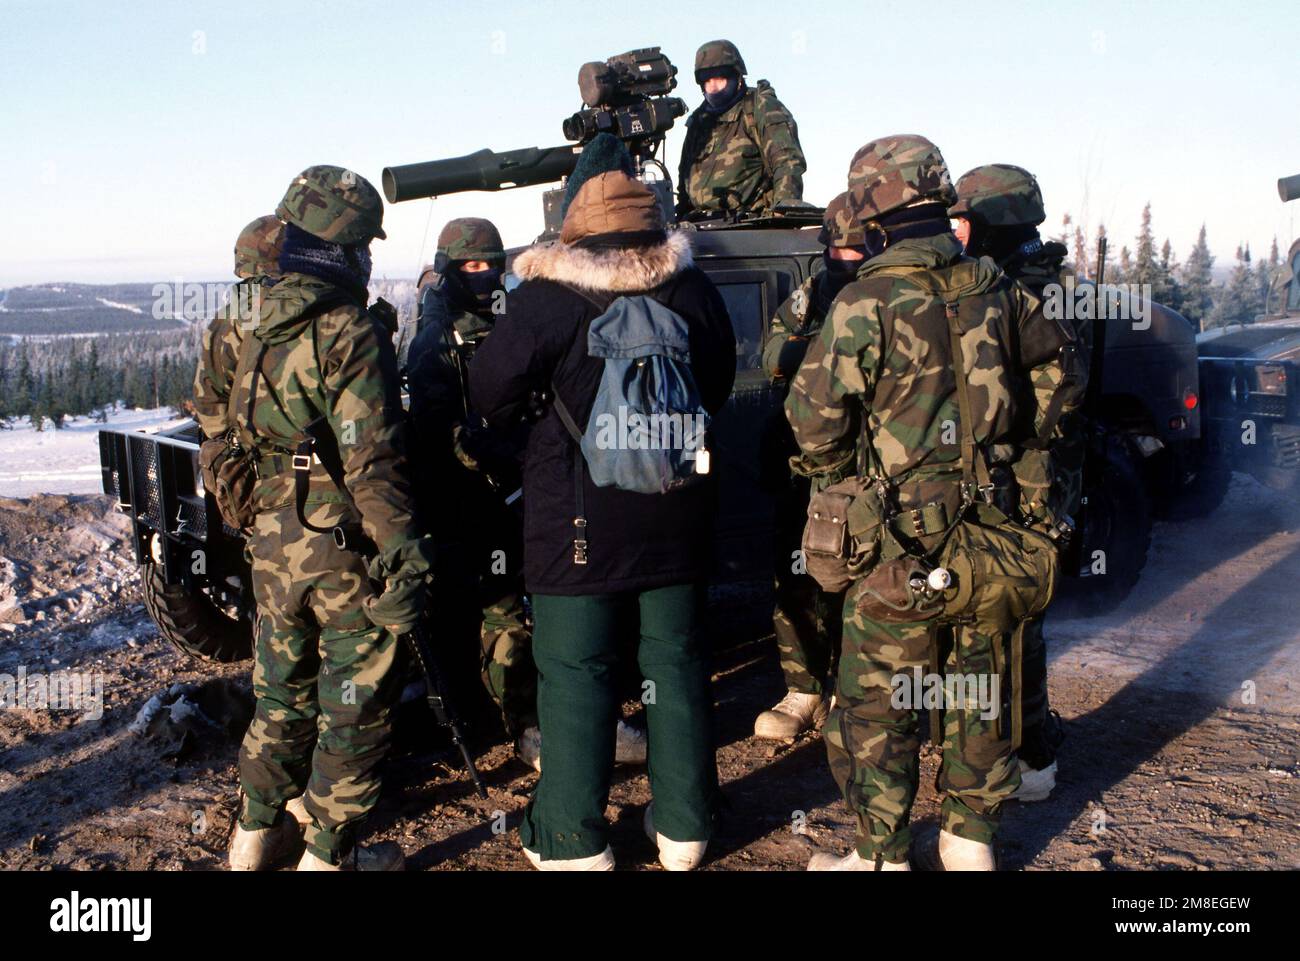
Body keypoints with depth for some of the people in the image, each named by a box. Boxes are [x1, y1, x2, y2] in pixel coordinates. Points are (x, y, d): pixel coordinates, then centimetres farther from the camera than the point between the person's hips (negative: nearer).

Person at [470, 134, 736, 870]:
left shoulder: (548, 298, -13)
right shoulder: (694, 290, -1)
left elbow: (491, 392, -5)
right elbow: (718, 388, 11)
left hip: (581, 513, -4)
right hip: (677, 511, 4)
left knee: (575, 670, 5)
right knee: (677, 659, 13)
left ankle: (572, 838, 13)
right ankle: (685, 825, 24)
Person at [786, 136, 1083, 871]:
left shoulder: (868, 302, -14)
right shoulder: (997, 291, 4)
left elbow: (815, 416, -14)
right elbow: (1058, 372, 16)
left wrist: (834, 476, 6)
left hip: (906, 543, -6)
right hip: (994, 535, 6)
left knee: (877, 707, 7)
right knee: (979, 691, 18)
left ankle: (881, 857, 17)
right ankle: (972, 842, 31)